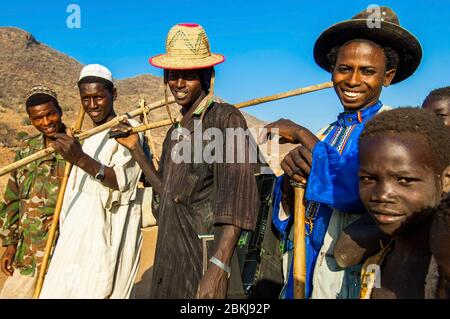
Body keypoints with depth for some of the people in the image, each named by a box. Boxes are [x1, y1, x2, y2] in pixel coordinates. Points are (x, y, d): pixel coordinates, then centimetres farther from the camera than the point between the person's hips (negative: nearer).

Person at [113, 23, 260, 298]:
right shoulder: (177, 130, 13)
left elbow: (237, 198, -22)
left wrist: (219, 267, -31)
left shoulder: (225, 118, -11)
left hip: (204, 260, -7)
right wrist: (135, 148, 15)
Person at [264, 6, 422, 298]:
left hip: (351, 277, -5)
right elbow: (289, 208, 2)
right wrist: (290, 175, -20)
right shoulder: (326, 133, 5)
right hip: (303, 270, 5)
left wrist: (299, 133, -17)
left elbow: (362, 189, -28)